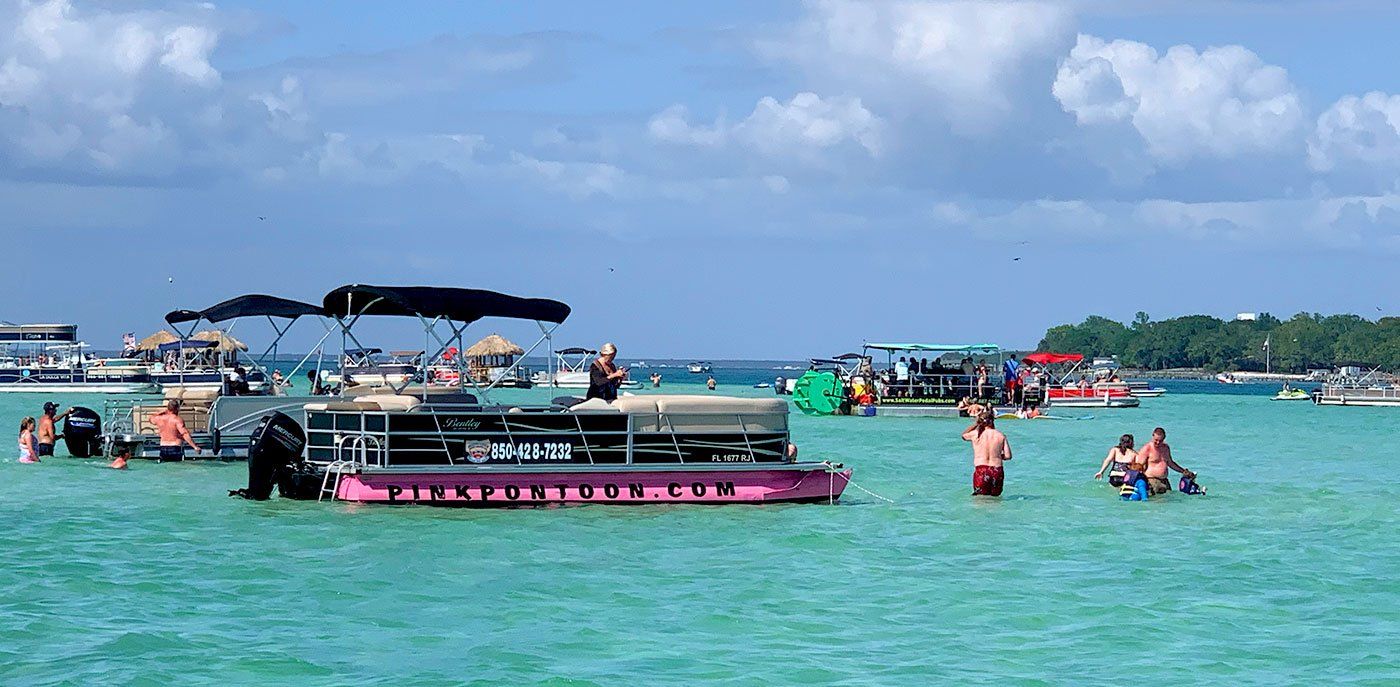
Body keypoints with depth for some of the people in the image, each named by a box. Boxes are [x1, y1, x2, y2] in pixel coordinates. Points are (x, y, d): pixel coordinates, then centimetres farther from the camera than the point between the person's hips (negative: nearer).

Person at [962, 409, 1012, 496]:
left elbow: (964, 435, 26)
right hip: (997, 471, 1)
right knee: (995, 496, 6)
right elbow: (1008, 456, 3)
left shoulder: (975, 434, 2)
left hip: (981, 470, -1)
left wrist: (976, 423, 20)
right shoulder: (1001, 435, 5)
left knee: (981, 498, 3)